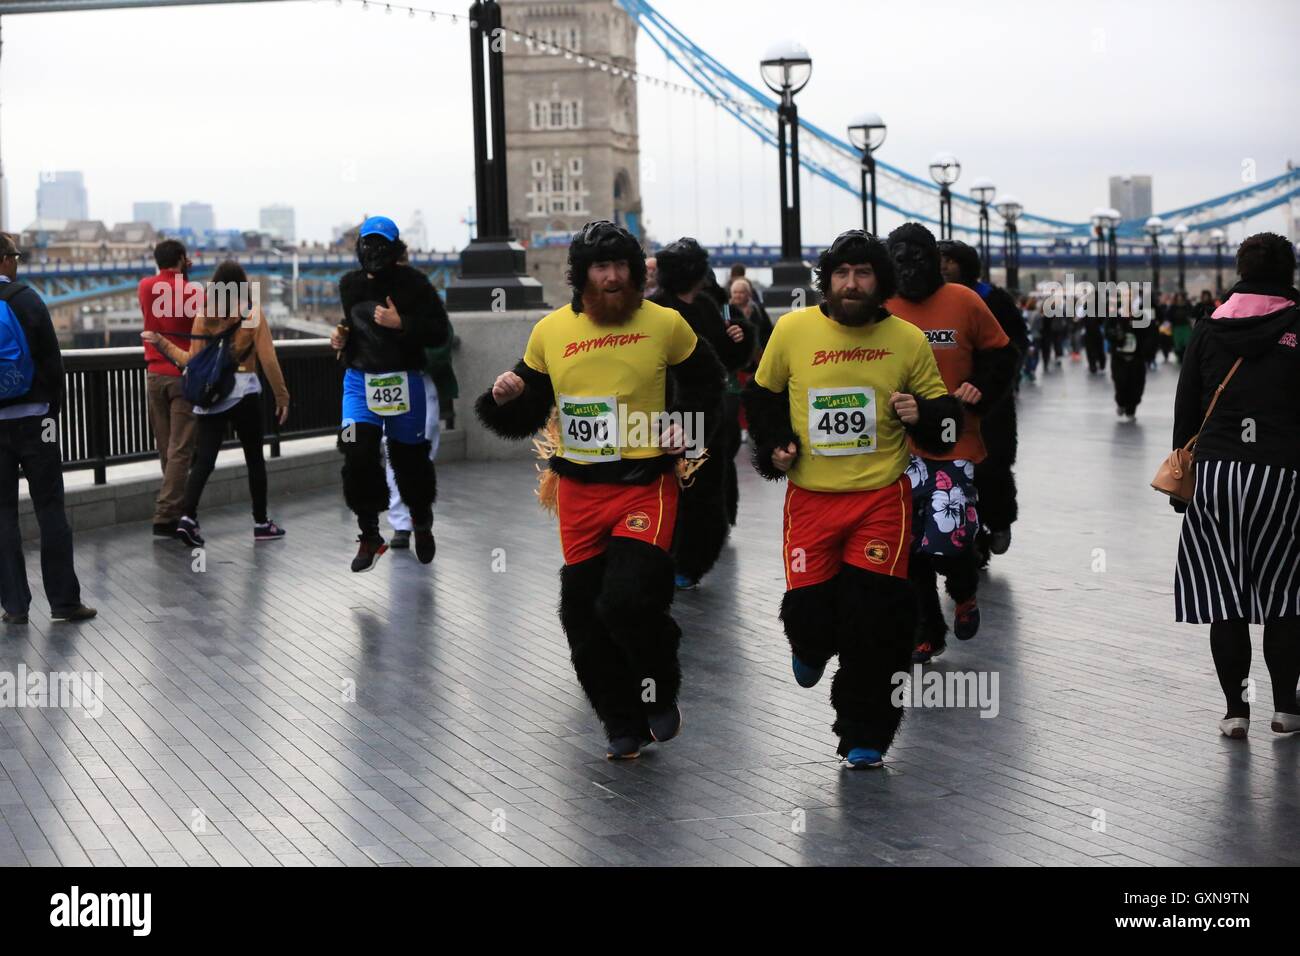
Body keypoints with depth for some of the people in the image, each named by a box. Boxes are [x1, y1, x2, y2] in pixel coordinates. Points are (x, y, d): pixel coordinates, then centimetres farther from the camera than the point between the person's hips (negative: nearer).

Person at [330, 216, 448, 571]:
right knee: (357, 454, -14)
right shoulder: (350, 285, 7)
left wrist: (400, 324, -22)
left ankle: (422, 521, 39)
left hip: (404, 381, -3)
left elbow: (439, 332, -10)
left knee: (410, 458, 9)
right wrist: (342, 338, 5)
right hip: (359, 380, 3)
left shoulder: (413, 283, -8)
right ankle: (369, 535, 0)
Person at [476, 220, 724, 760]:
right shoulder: (550, 332, 2)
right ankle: (624, 725, 28)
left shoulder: (665, 324, -3)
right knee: (584, 618, 6)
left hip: (645, 486, -3)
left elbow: (705, 379, 15)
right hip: (579, 491, 3)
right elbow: (526, 417, 9)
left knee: (628, 602, -20)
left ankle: (661, 694, 10)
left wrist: (684, 422, -2)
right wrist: (505, 398, -13)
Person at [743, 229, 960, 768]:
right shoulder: (792, 330, -2)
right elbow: (762, 395, 15)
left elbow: (943, 415, 10)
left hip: (882, 496, 0)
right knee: (808, 611, -2)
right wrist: (773, 446, 1)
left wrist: (923, 415, -11)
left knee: (875, 620, -6)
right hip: (810, 497, 1)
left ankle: (864, 735, 11)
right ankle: (813, 647, 38)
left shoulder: (908, 340, -1)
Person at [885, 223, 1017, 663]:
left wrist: (981, 391, -10)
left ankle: (964, 593, 24)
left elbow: (1002, 356, 5)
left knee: (949, 541, -10)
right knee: (910, 544, 7)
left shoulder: (964, 302, -5)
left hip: (955, 441, -2)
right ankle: (927, 632, 25)